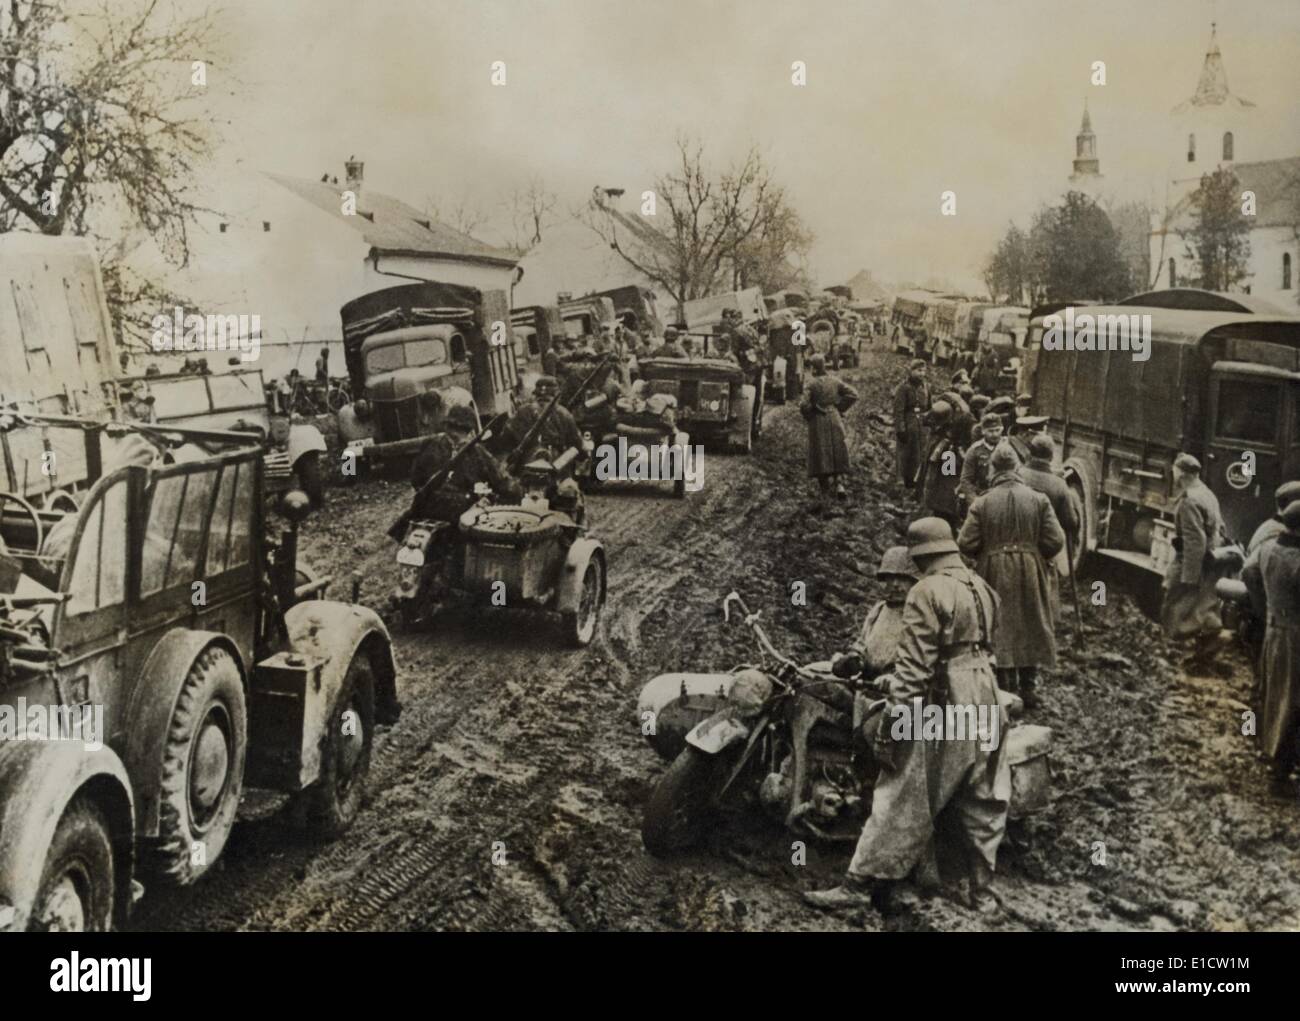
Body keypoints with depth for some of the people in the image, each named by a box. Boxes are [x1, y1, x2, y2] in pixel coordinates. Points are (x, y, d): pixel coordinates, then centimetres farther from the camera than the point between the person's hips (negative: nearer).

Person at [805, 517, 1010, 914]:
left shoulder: (927, 592, -12)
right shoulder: (983, 588, 12)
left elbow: (914, 664, -18)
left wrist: (892, 718, -17)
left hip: (945, 704, -7)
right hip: (986, 703, 8)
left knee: (903, 802, -4)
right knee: (981, 803, 13)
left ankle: (861, 884, 0)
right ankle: (981, 889, 19)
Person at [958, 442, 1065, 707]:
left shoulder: (982, 503, -9)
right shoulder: (1038, 500, -6)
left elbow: (966, 544, -9)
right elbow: (1056, 541, -7)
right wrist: (1036, 554, 12)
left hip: (995, 575, -1)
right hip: (1030, 576, 1)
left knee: (1000, 630, 8)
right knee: (1030, 629, 13)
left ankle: (1007, 689, 10)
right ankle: (1028, 689, 17)